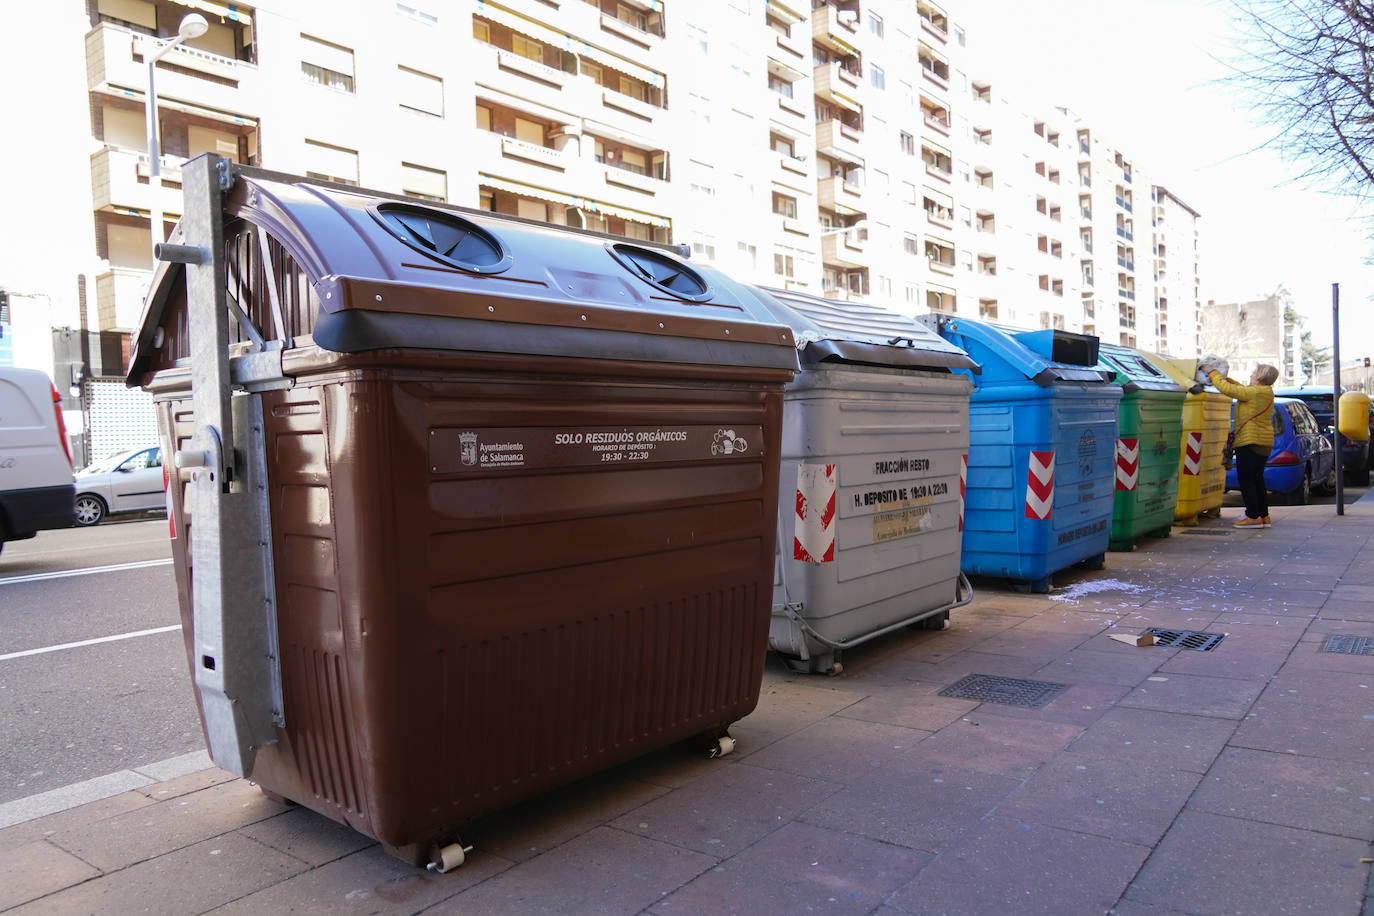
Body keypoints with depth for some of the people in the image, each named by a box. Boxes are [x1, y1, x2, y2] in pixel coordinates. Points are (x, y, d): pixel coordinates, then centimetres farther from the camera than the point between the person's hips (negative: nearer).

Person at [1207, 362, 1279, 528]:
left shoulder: (1254, 392, -15)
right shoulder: (1266, 392, 13)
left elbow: (1226, 388, -14)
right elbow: (1241, 389, 27)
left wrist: (1213, 374, 0)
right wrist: (1227, 379, 20)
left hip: (1250, 442, -10)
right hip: (1264, 442, 10)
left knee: (1245, 479, -5)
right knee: (1257, 479, 14)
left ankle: (1254, 517, -7)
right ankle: (1264, 516, 17)